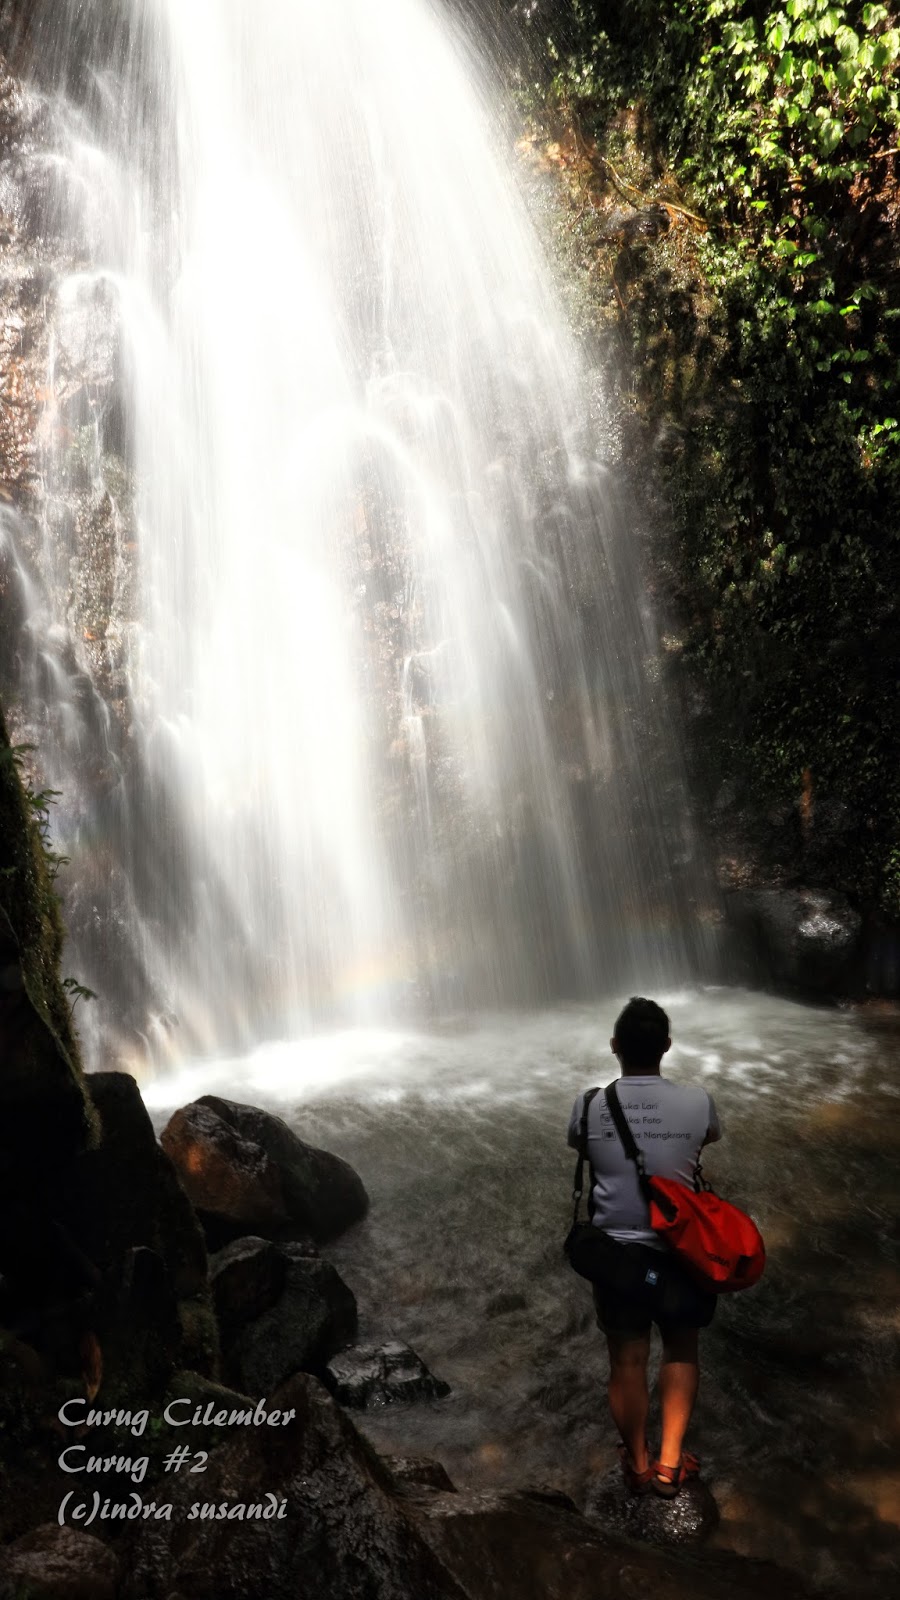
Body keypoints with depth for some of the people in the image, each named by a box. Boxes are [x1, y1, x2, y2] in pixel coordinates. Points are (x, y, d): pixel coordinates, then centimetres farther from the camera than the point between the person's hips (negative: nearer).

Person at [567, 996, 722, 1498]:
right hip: (680, 1251, 0)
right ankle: (670, 1463, 30)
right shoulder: (697, 1101, -15)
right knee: (682, 1351, 23)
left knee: (627, 1361, 18)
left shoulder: (591, 1106, -14)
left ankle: (638, 1463, 36)